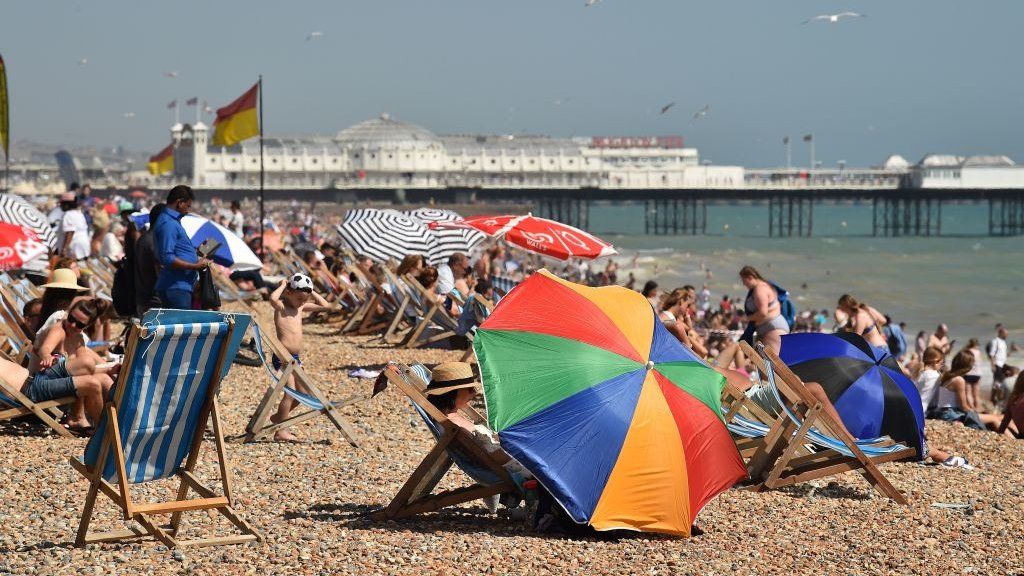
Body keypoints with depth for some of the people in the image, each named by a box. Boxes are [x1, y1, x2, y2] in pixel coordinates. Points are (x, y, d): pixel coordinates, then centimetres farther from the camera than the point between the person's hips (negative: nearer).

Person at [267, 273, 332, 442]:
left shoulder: (301, 307, 15)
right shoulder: (281, 307, -8)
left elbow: (324, 305, 21)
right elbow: (273, 298, -32)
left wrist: (310, 291, 13)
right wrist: (283, 285, -16)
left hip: (294, 358, 9)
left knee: (303, 392, 13)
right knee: (291, 392, -14)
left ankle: (279, 417, 30)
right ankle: (281, 432, -13)